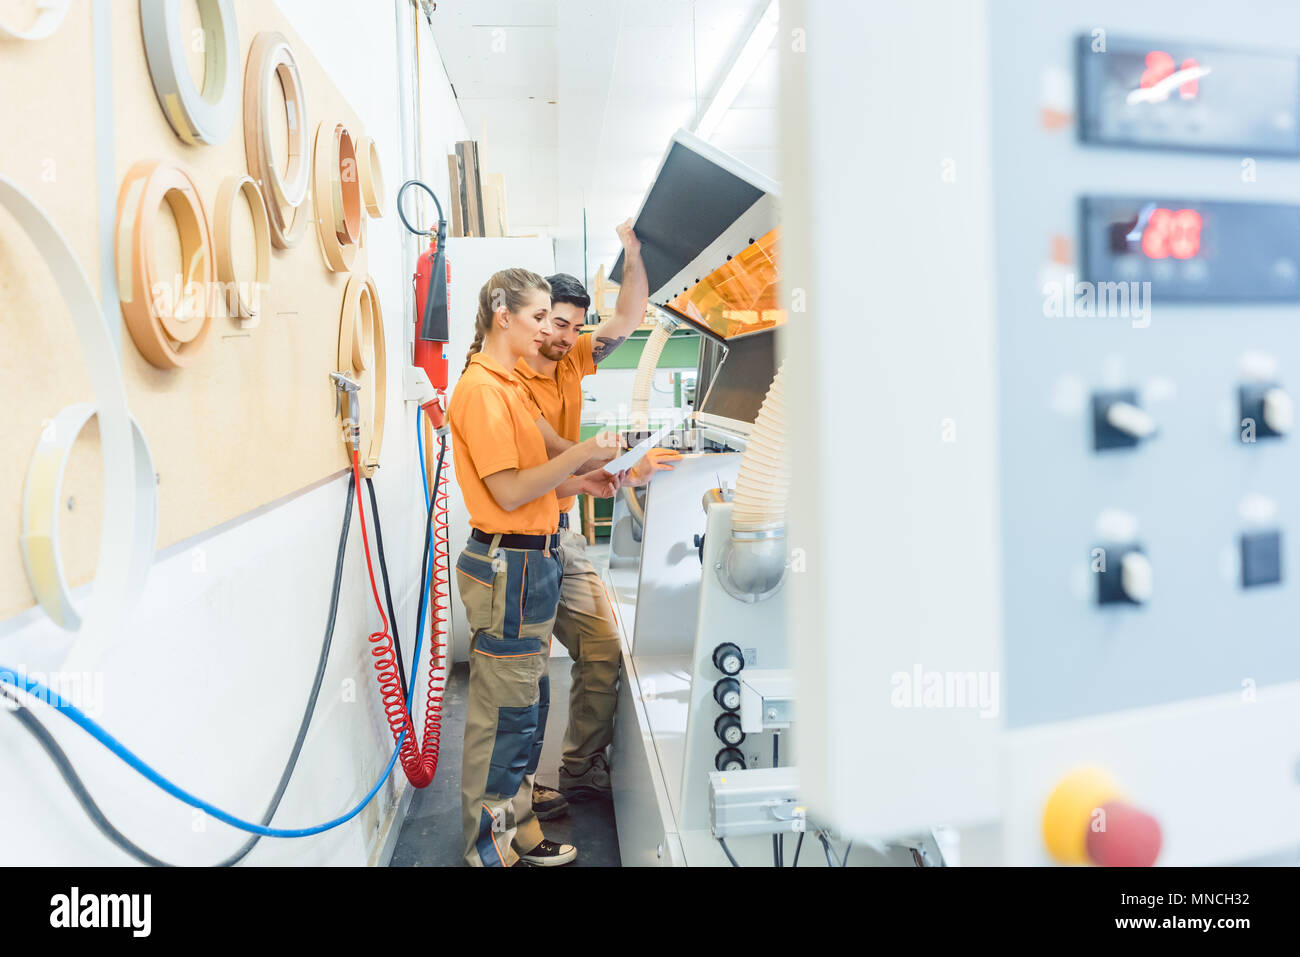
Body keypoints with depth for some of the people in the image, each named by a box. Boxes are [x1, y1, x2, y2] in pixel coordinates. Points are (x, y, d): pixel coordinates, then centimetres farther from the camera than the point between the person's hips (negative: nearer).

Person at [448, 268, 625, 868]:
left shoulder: (507, 385, 17)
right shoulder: (481, 388, -14)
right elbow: (508, 493, -18)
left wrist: (579, 483, 7)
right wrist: (582, 454, -15)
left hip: (530, 562, 10)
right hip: (508, 565, -10)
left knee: (526, 707, 17)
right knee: (505, 715, 0)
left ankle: (518, 830, 30)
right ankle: (491, 848, 14)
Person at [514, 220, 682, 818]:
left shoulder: (572, 364, 10)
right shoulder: (510, 382, -15)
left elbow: (627, 321, 6)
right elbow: (559, 453, -25)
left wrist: (632, 250, -5)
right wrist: (626, 474, -33)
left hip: (564, 534, 8)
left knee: (603, 649, 7)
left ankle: (582, 770, 20)